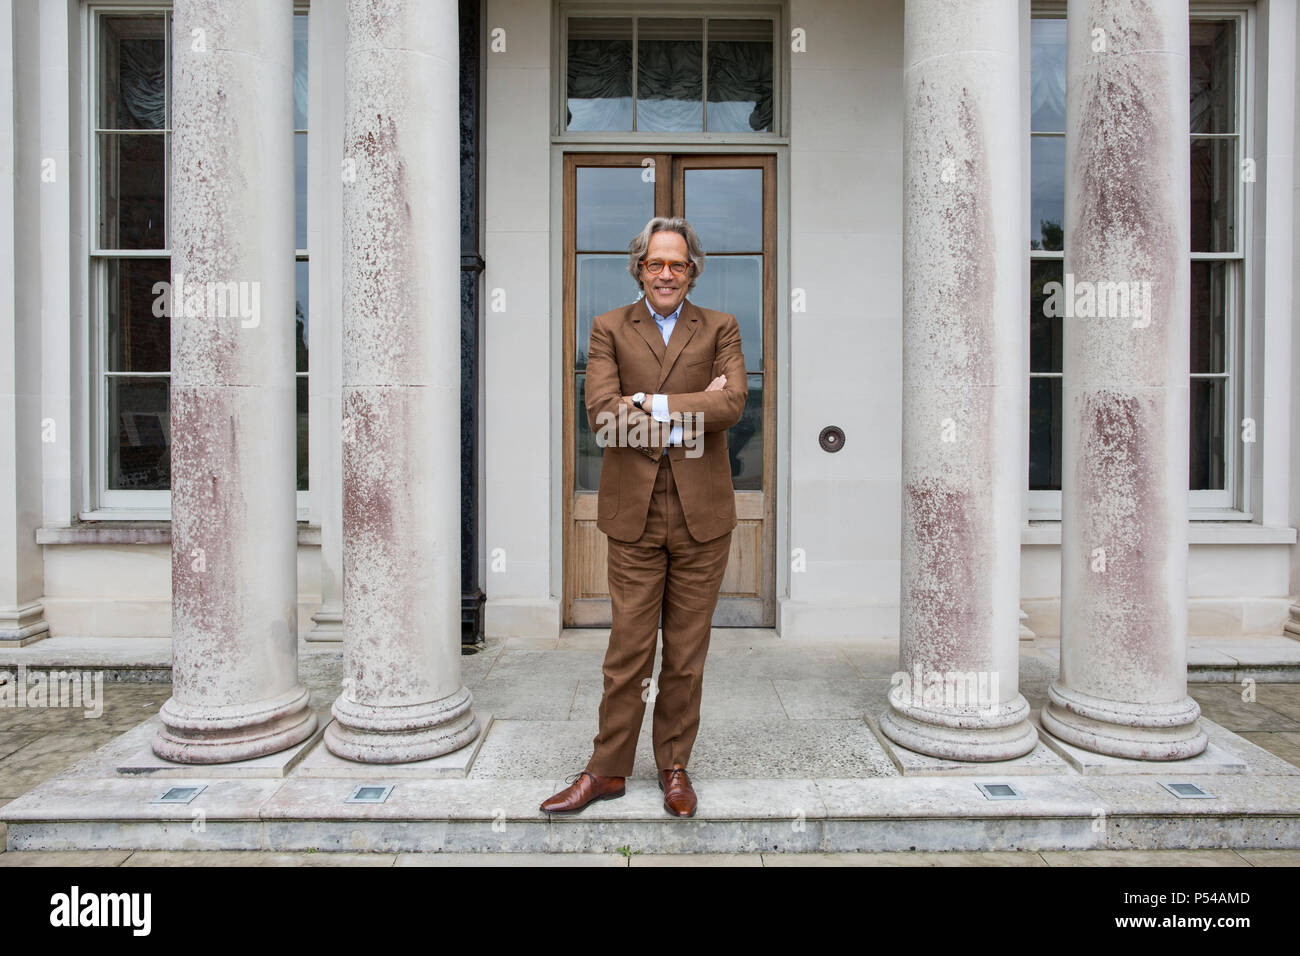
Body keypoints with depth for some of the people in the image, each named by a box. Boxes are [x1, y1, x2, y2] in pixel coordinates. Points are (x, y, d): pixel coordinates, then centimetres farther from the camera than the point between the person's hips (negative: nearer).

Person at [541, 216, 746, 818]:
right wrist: (691, 410, -11)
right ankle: (607, 769, 21)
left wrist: (651, 403, -13)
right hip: (635, 513, 0)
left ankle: (674, 767, 26)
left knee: (687, 651, 10)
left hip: (702, 513, 1)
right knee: (628, 647, 5)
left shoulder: (720, 329, 9)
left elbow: (732, 405, -9)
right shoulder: (610, 329, 8)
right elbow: (601, 412, -8)